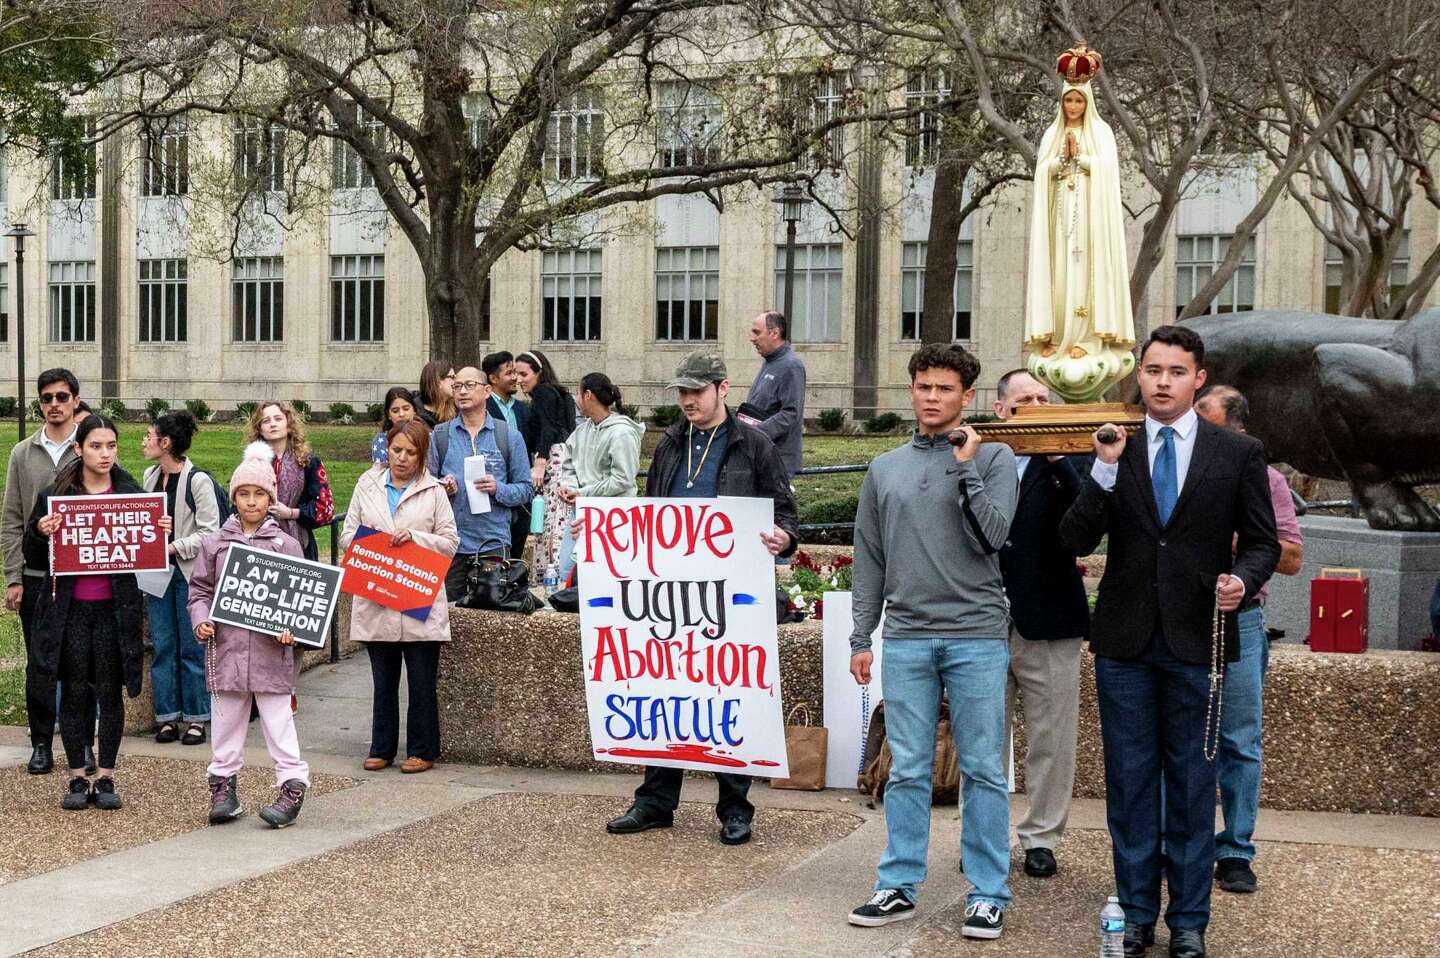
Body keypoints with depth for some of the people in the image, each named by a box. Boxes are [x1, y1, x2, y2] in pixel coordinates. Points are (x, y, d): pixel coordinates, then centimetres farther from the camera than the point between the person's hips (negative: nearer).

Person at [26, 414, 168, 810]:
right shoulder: (55, 495, 0)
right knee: (74, 692, 5)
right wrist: (40, 533, -18)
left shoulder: (132, 494, 3)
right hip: (70, 610, 0)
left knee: (110, 692, 5)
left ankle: (105, 777, 16)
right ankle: (77, 778, 15)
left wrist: (161, 534, -12)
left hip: (114, 609, 1)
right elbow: (34, 559, 2)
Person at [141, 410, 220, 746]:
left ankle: (196, 719, 9)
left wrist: (174, 547, -19)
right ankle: (168, 717, 14)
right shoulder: (150, 476, 9)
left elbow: (210, 532, -13)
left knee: (192, 647, 1)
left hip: (189, 572, -6)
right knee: (162, 646, 7)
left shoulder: (198, 480, -12)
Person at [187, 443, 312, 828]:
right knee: (226, 720, 12)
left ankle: (292, 786, 6)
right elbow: (200, 589, 9)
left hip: (271, 650, -2)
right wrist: (201, 620, -7)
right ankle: (223, 785, 22)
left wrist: (292, 628, -13)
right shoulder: (215, 543, 6)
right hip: (226, 646, 2)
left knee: (278, 720, 0)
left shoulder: (285, 544, 1)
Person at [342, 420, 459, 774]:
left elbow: (450, 542, 2)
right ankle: (382, 748, 20)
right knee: (383, 680, 11)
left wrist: (415, 537, -13)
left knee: (422, 681, 2)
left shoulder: (433, 490, 3)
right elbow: (347, 535, 9)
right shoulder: (367, 485, 10)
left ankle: (422, 751, 12)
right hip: (376, 599, 2)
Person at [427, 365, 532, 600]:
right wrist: (442, 488, -11)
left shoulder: (510, 437, 7)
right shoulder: (439, 436, 9)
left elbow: (526, 490, 5)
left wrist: (498, 489, -13)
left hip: (494, 544, -1)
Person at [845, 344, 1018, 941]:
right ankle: (898, 887, 13)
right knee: (907, 772, 5)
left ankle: (988, 894, 7)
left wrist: (967, 467, -10)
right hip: (906, 639, 3)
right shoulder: (885, 470, 13)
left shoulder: (994, 459, 4)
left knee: (983, 770, 0)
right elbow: (870, 561, 14)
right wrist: (861, 638, 10)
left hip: (977, 636, -2)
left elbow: (993, 536, -8)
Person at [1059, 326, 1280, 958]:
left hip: (1197, 639, -1)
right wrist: (1106, 469, -14)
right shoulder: (1116, 451, 5)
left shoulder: (1238, 453, 2)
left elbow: (1262, 541, 6)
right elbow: (1075, 541, -3)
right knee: (1129, 780, 8)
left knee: (1192, 781, 5)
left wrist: (1242, 579, -15)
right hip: (1124, 640, 1)